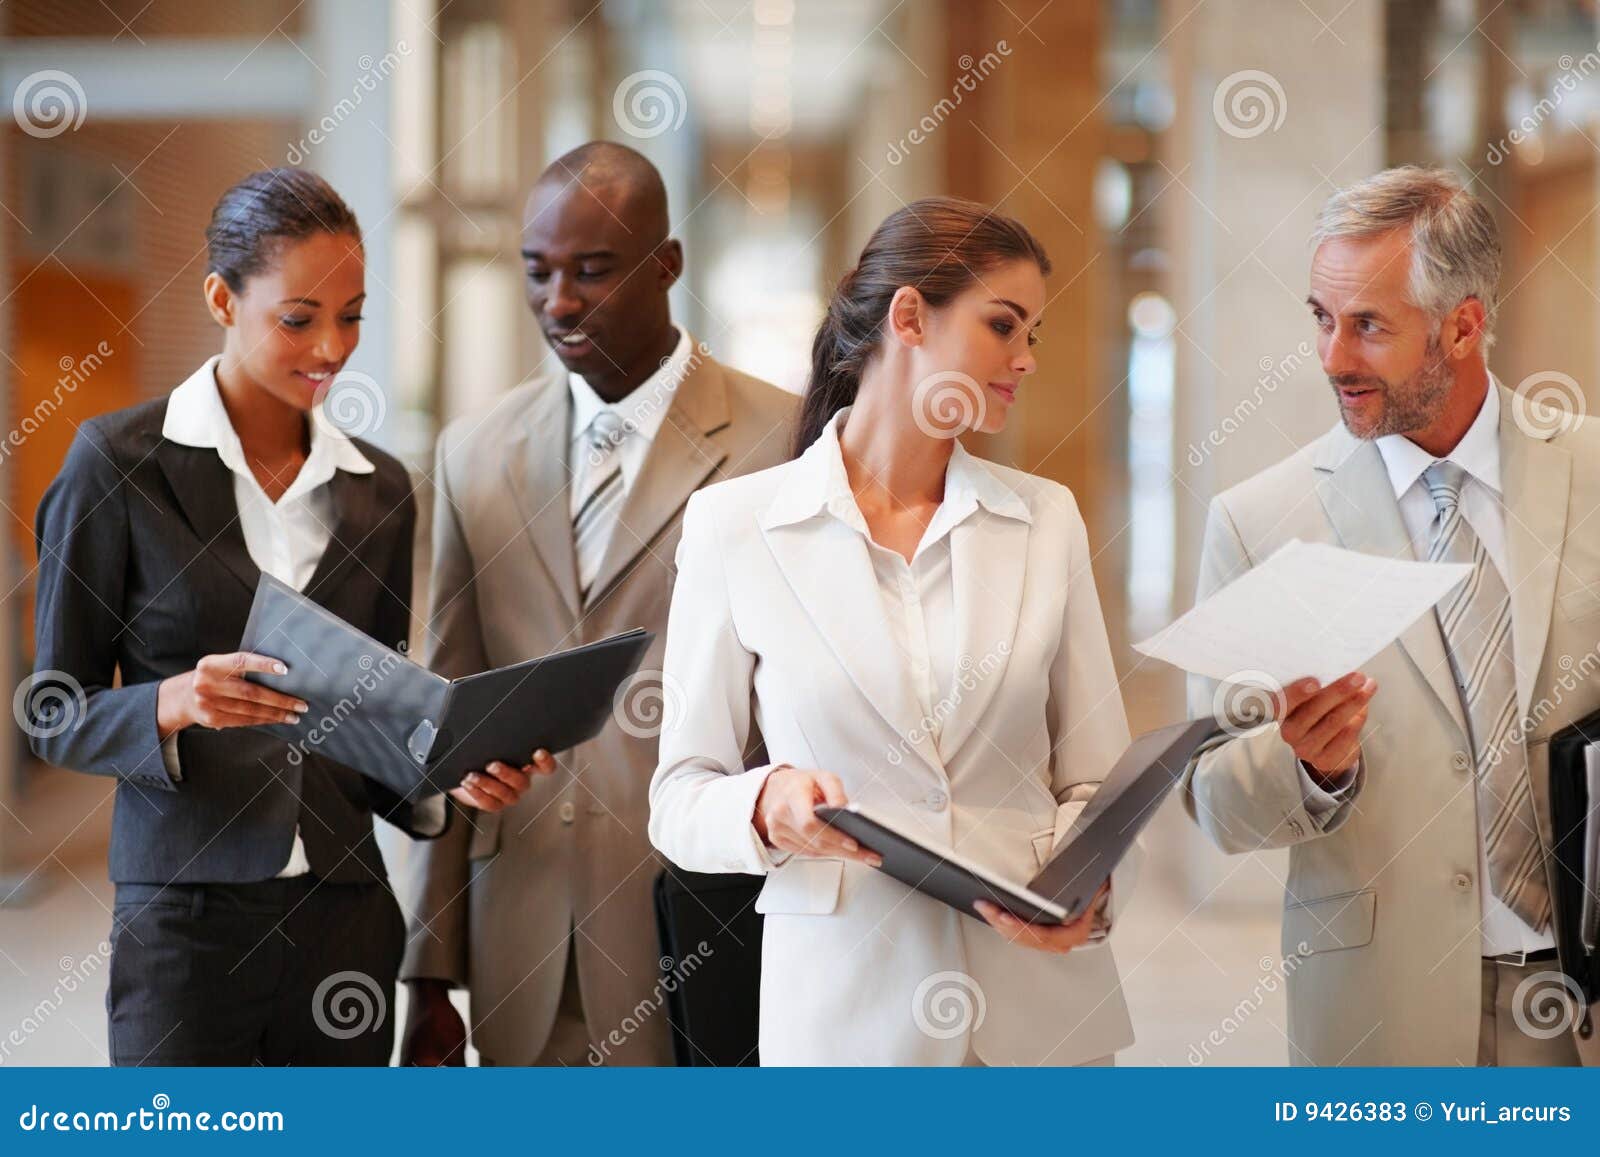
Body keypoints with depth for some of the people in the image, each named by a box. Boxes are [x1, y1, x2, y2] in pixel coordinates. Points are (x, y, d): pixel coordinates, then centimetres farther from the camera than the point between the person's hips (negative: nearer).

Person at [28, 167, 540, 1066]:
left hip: (347, 916, 4)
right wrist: (173, 704, -20)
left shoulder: (380, 489, 12)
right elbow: (57, 717, -1)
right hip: (190, 916, -4)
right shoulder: (120, 462, -2)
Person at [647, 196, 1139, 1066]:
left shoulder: (1046, 520, 6)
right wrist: (767, 805, -21)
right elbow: (679, 798, 0)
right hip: (845, 1008, -2)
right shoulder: (735, 526, -2)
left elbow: (1096, 776, 5)